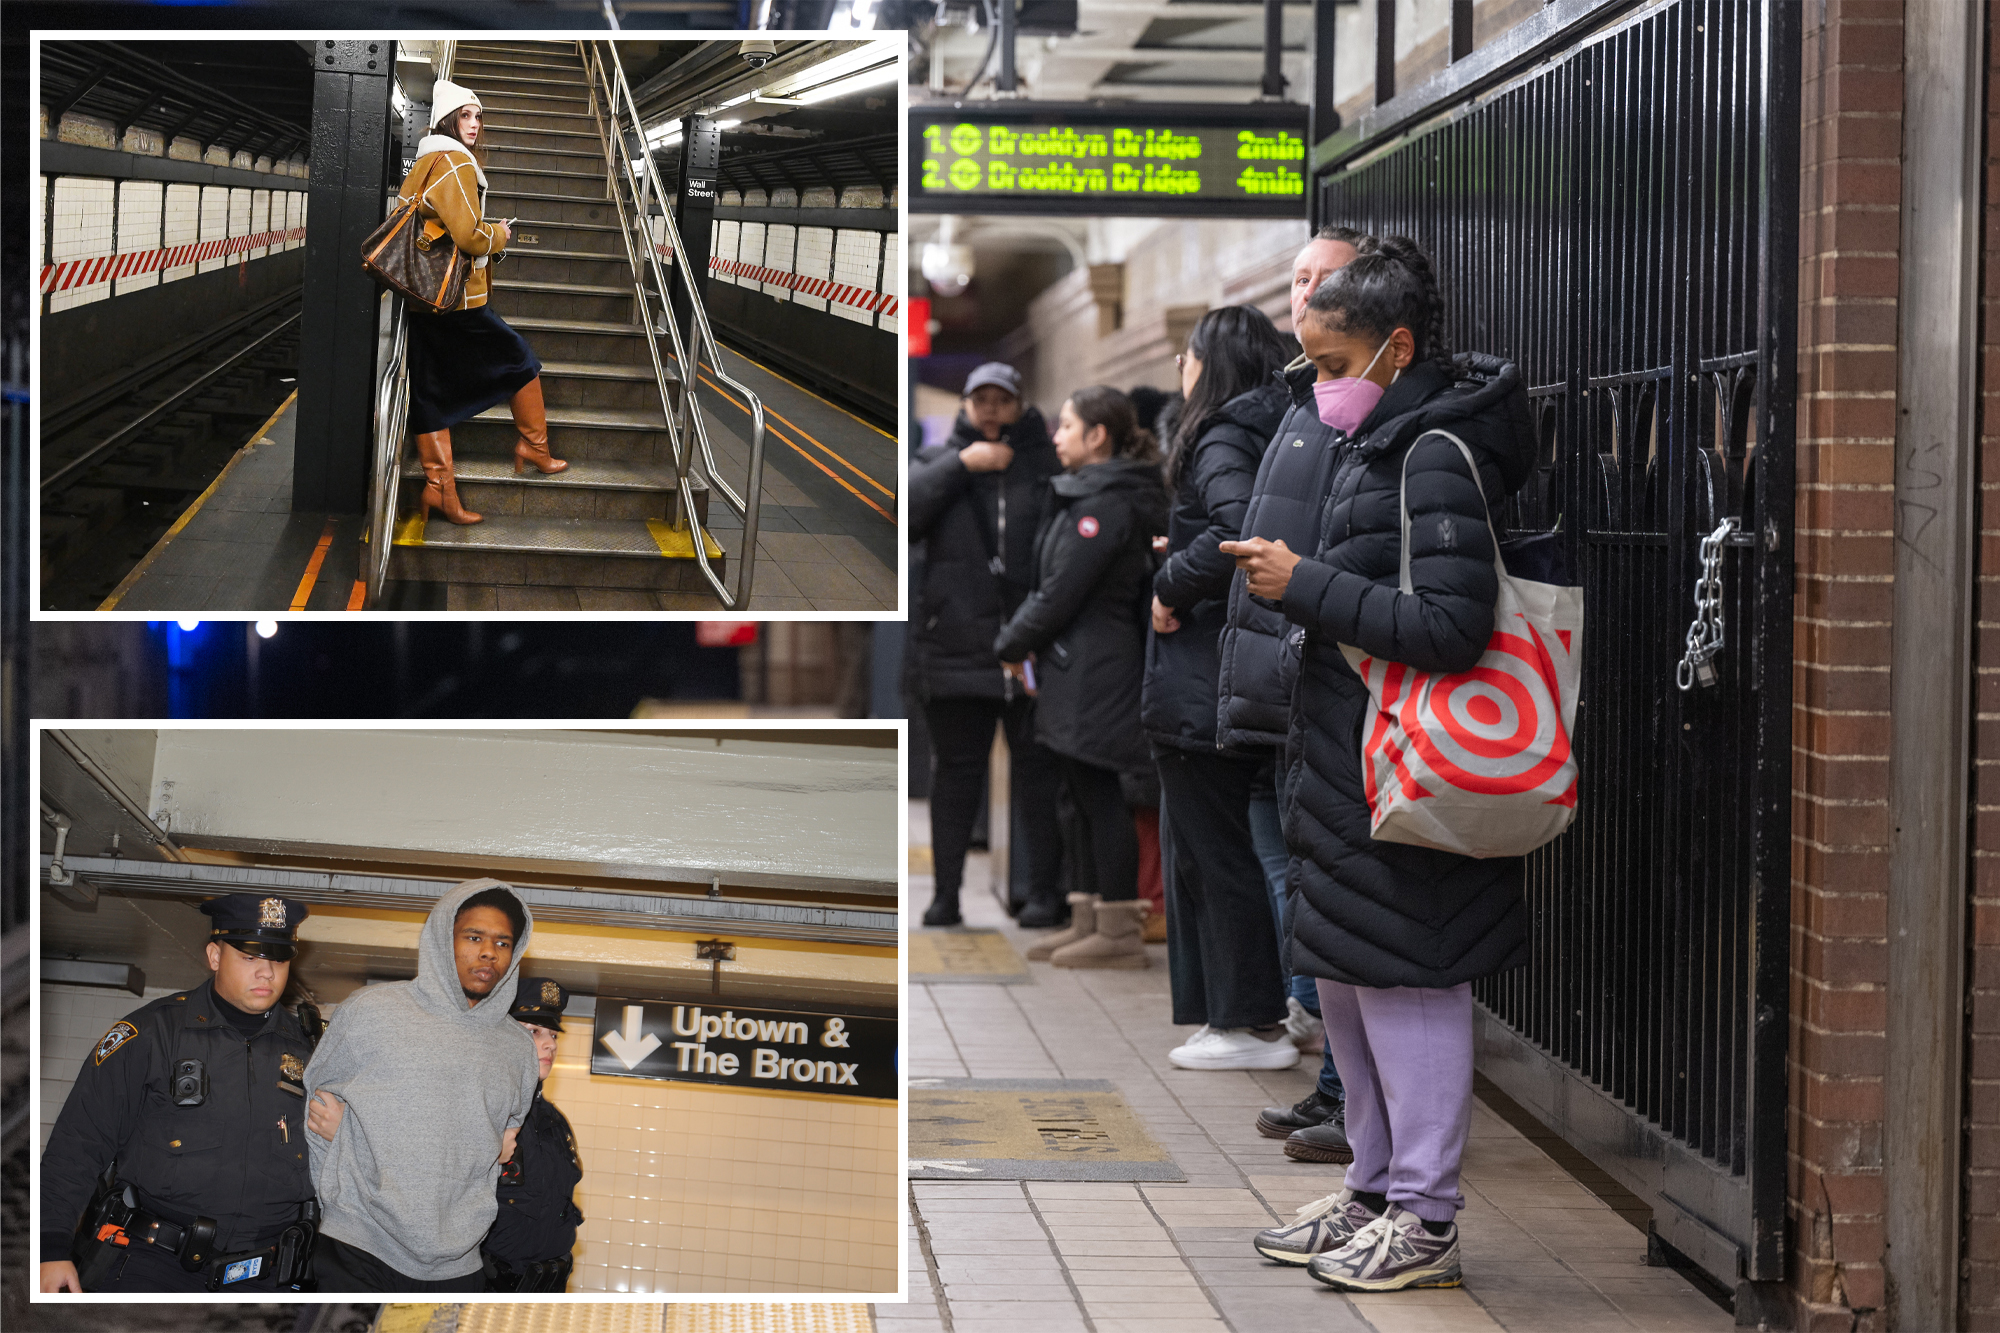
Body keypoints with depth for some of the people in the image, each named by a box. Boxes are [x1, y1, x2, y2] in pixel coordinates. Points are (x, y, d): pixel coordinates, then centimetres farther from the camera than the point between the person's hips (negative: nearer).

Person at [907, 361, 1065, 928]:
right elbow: (903, 511, -7)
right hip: (955, 645, 1)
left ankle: (1043, 890, 6)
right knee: (956, 769, 7)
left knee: (1037, 769, 1)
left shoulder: (1047, 462, 8)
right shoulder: (936, 461, 13)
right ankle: (945, 891, 13)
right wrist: (960, 464, -9)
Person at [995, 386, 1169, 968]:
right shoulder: (1089, 494, 15)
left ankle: (1119, 930, -1)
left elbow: (1062, 592, -18)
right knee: (1088, 792, 14)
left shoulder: (1106, 504, -17)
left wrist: (1012, 644, -5)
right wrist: (1024, 639, 7)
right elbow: (1054, 585, 17)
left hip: (1094, 672, -10)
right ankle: (1093, 920, 22)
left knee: (1099, 791, -5)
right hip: (1077, 669, 10)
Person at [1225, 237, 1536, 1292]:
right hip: (1351, 767, 10)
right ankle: (1375, 1190, 28)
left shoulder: (1437, 454, -16)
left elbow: (1453, 623, -24)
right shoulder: (1380, 444, 15)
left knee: (1405, 982, -3)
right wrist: (1296, 583, 9)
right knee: (1347, 984, 16)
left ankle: (1425, 1219, 7)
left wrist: (1307, 588, -20)